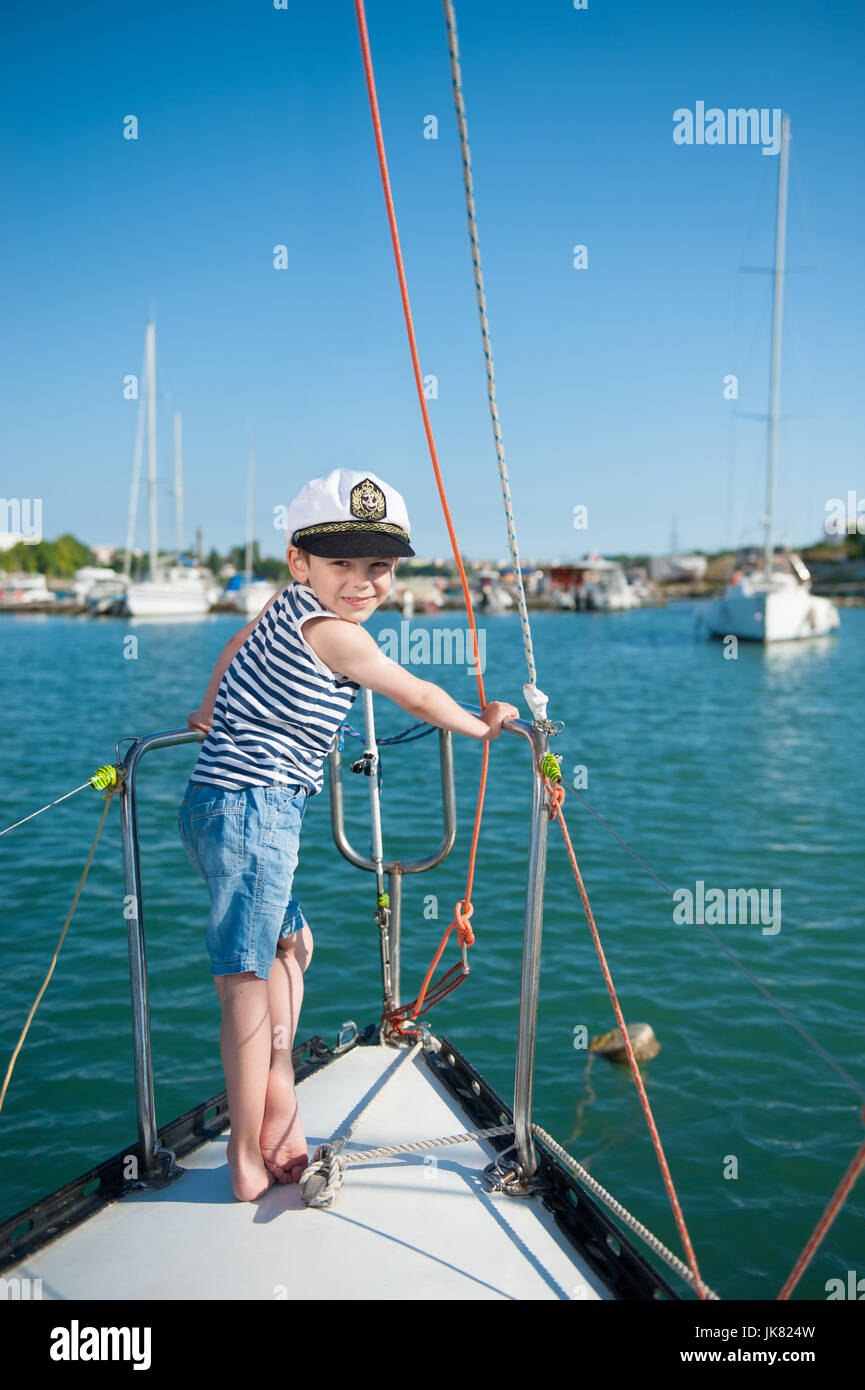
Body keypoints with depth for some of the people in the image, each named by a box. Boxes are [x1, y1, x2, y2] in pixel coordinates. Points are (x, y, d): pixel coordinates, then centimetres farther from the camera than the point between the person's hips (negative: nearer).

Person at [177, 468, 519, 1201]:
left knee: (292, 944, 23)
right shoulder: (331, 632, -13)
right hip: (250, 809, -11)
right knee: (246, 982, -6)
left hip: (227, 804, 11)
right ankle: (250, 1162, 2)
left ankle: (279, 1092, 27)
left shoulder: (287, 604, 14)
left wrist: (212, 708, 50)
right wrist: (481, 725, 15)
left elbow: (238, 644, 34)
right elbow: (418, 696, -2)